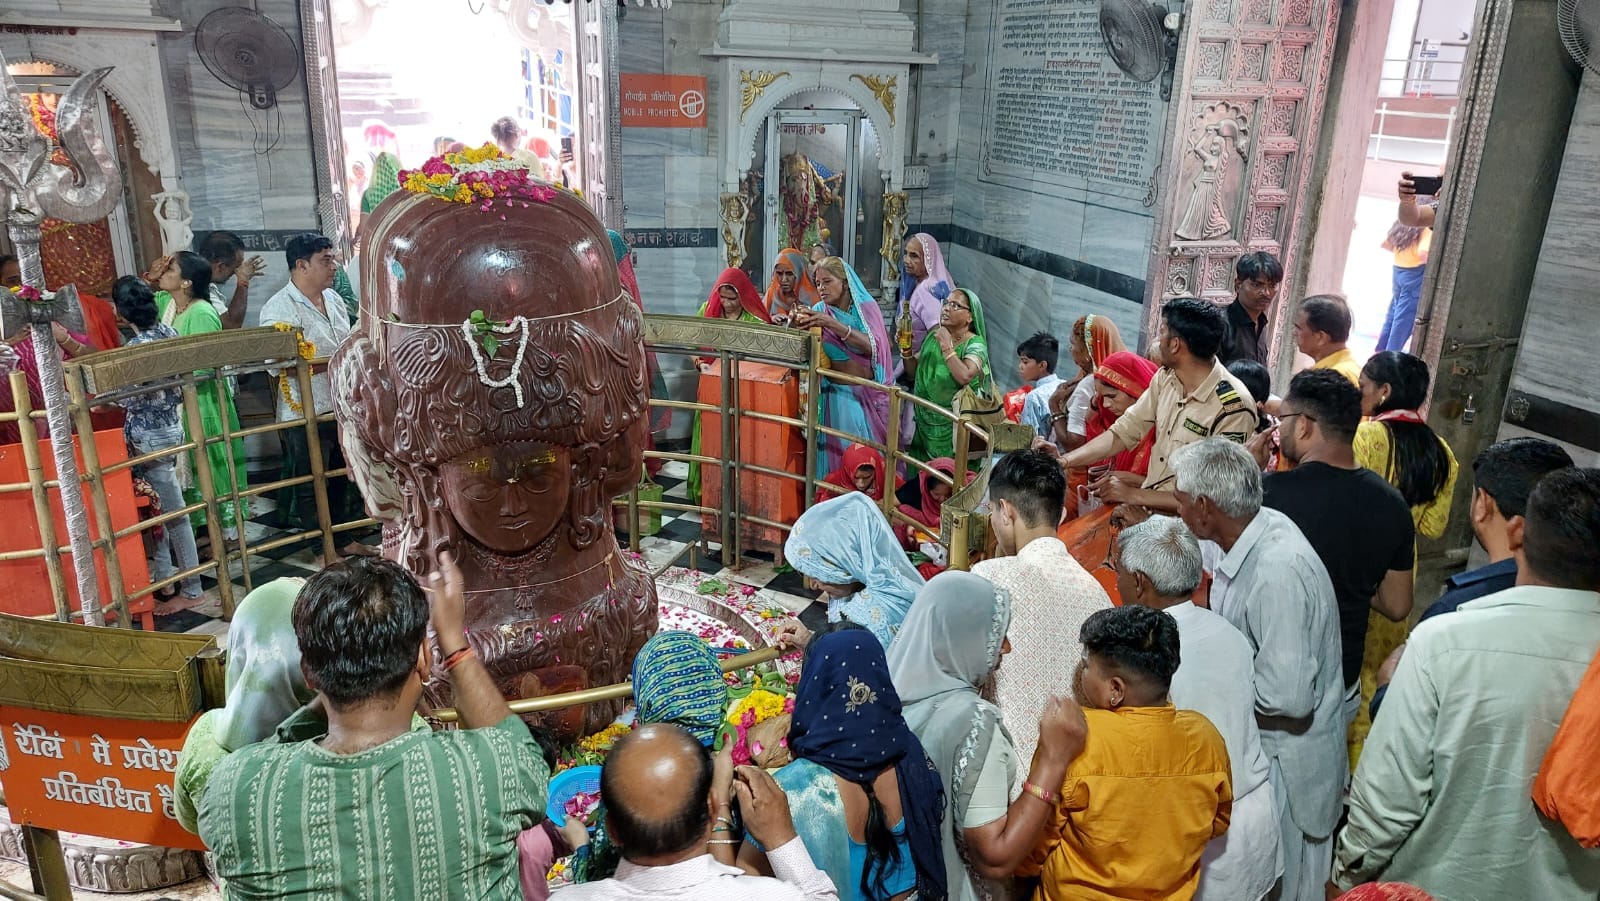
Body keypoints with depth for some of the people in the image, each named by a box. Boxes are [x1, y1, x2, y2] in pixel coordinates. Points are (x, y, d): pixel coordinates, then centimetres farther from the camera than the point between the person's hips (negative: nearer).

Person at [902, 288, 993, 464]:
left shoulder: (975, 344, -14)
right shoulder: (934, 335, 4)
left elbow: (965, 376, -33)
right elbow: (914, 372, 12)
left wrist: (947, 347, -23)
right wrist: (906, 351, -6)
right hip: (925, 422, 5)